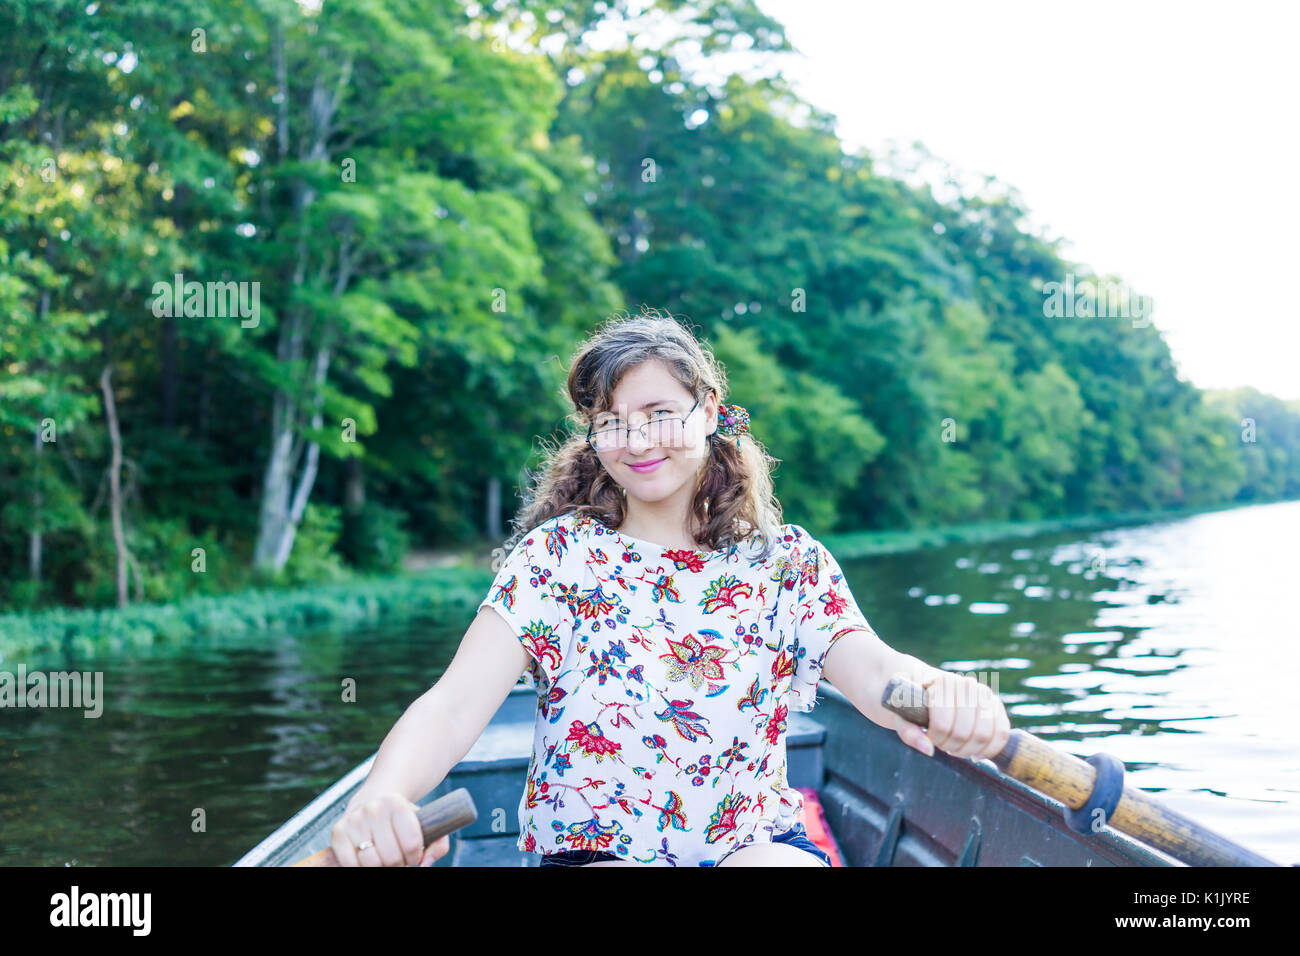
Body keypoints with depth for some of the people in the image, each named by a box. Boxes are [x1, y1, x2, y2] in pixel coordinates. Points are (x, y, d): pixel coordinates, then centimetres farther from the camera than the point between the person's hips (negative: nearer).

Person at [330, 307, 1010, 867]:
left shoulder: (788, 560, 3)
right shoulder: (556, 555, -2)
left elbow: (870, 665, -15)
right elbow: (453, 706, -14)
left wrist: (940, 696, -42)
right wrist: (380, 796, -37)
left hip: (757, 841, 2)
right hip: (592, 849, -1)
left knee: (794, 862, -32)